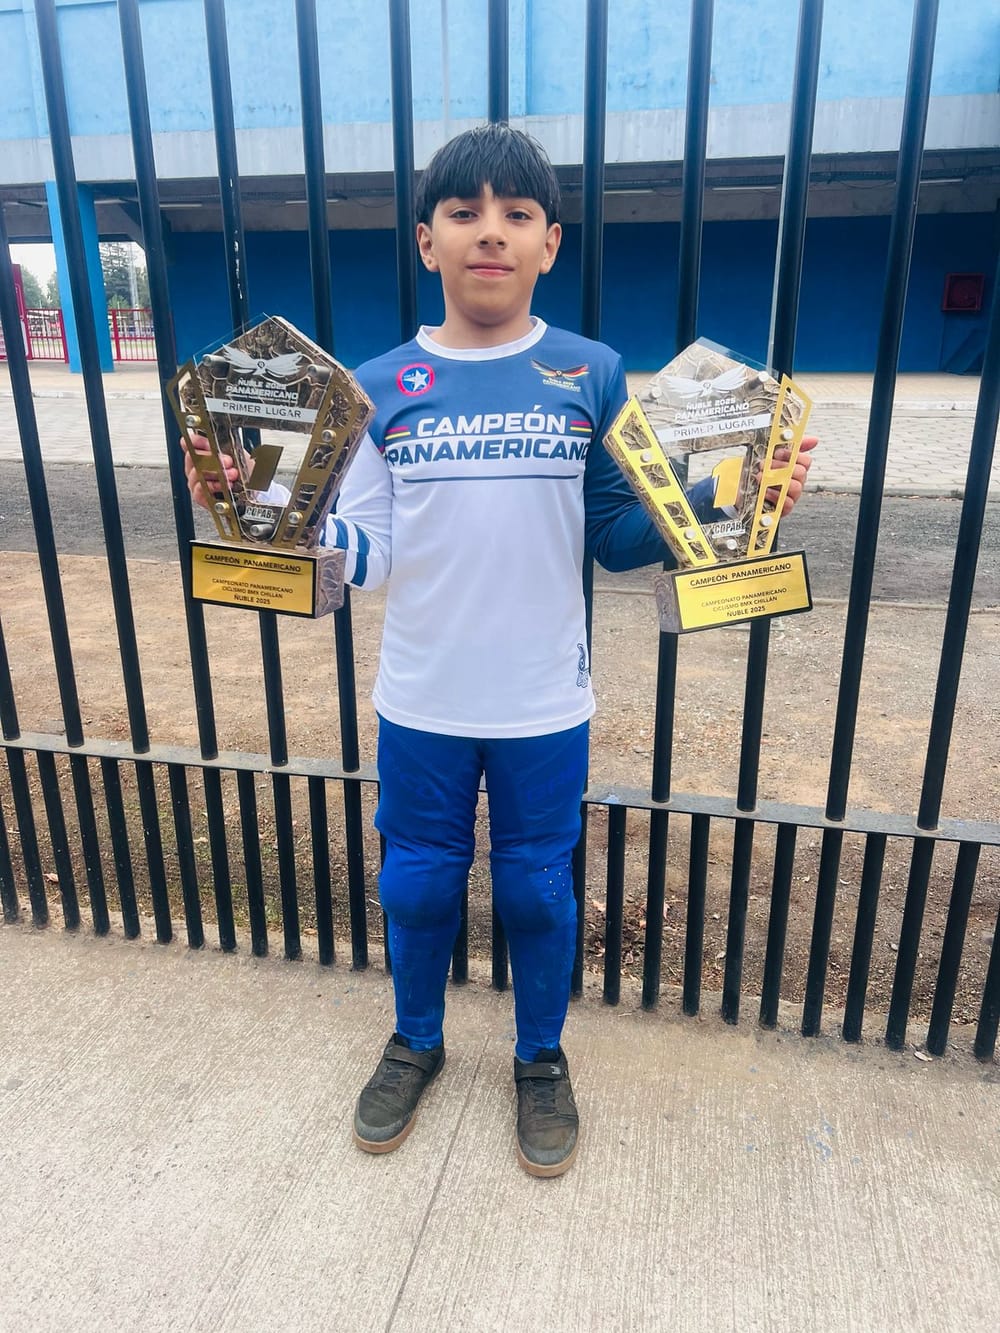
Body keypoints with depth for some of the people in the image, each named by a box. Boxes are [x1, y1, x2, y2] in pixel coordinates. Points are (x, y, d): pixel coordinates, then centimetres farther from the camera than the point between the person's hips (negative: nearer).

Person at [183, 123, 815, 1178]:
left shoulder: (592, 376, -2)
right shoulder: (381, 388, -1)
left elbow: (618, 535, -3)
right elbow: (365, 554, -3)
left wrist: (720, 498, -18)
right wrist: (256, 505, -16)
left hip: (544, 705, -1)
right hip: (420, 703, 1)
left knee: (537, 891, 15)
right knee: (416, 884, 17)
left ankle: (541, 1060, 43)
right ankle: (416, 1043, 46)